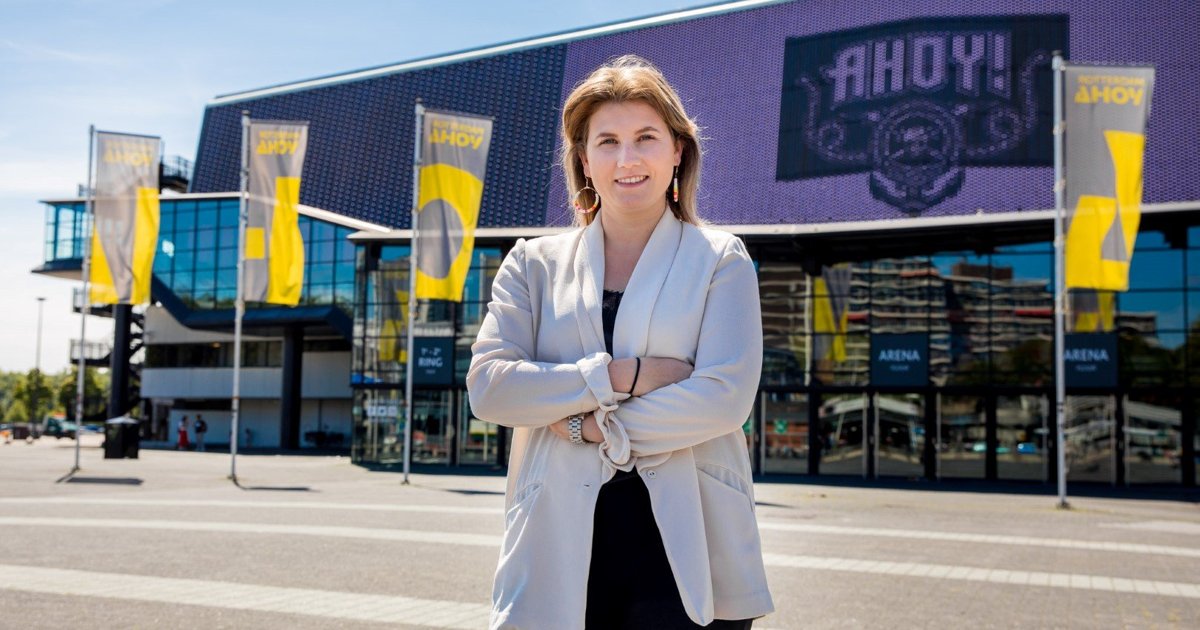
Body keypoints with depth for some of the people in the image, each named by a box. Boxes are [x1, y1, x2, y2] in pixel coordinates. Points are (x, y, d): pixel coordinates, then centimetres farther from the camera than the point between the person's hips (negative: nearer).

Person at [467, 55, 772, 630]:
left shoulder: (721, 260, 6)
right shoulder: (534, 264, 11)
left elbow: (726, 395, -8)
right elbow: (488, 386, -3)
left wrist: (591, 426, -8)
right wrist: (622, 375, -11)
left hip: (684, 551, -1)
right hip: (560, 551, 2)